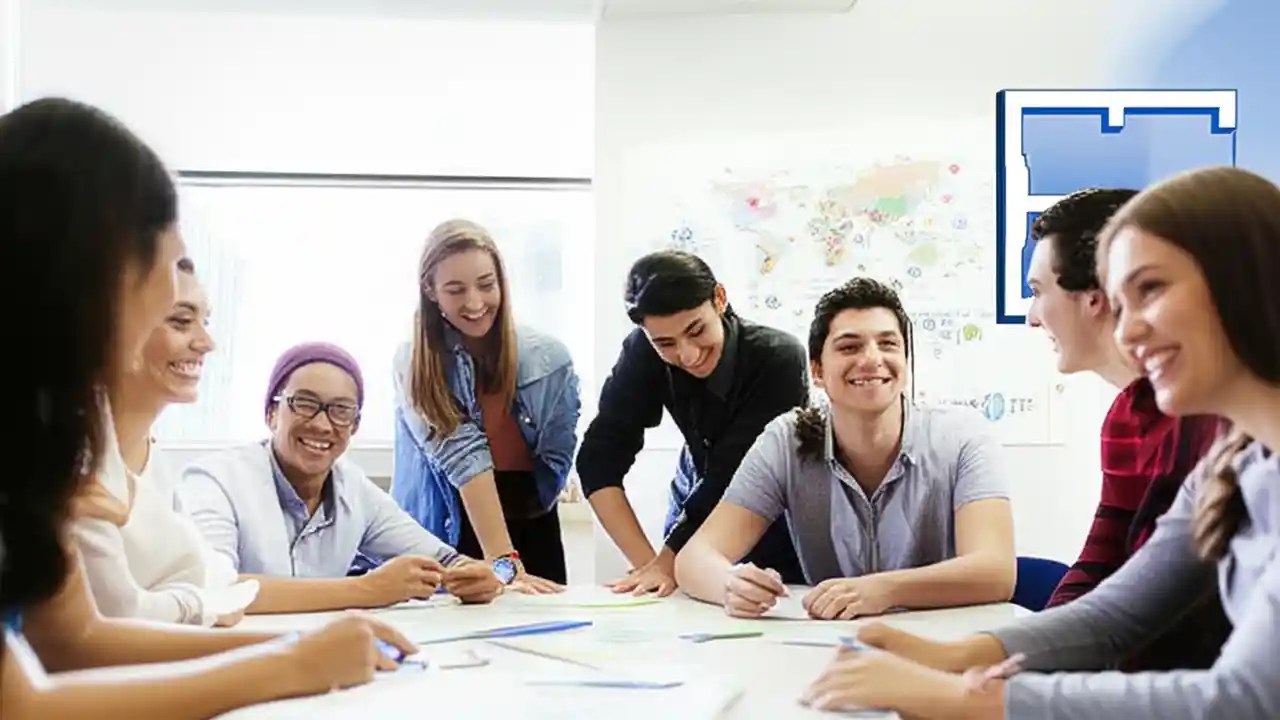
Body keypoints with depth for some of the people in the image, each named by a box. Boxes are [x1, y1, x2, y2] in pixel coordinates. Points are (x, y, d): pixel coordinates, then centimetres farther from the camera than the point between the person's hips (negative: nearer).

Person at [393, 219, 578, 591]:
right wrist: (503, 562, -28)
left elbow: (556, 458, 2)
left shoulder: (549, 359, -4)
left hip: (531, 536, 2)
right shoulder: (413, 363, -9)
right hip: (445, 542, -2)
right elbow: (462, 456, -20)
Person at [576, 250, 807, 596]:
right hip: (695, 514, 2)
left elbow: (734, 478, -30)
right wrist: (646, 562, -30)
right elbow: (599, 459, -23)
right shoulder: (643, 352, -22)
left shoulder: (778, 359, -30)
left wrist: (667, 561, -31)